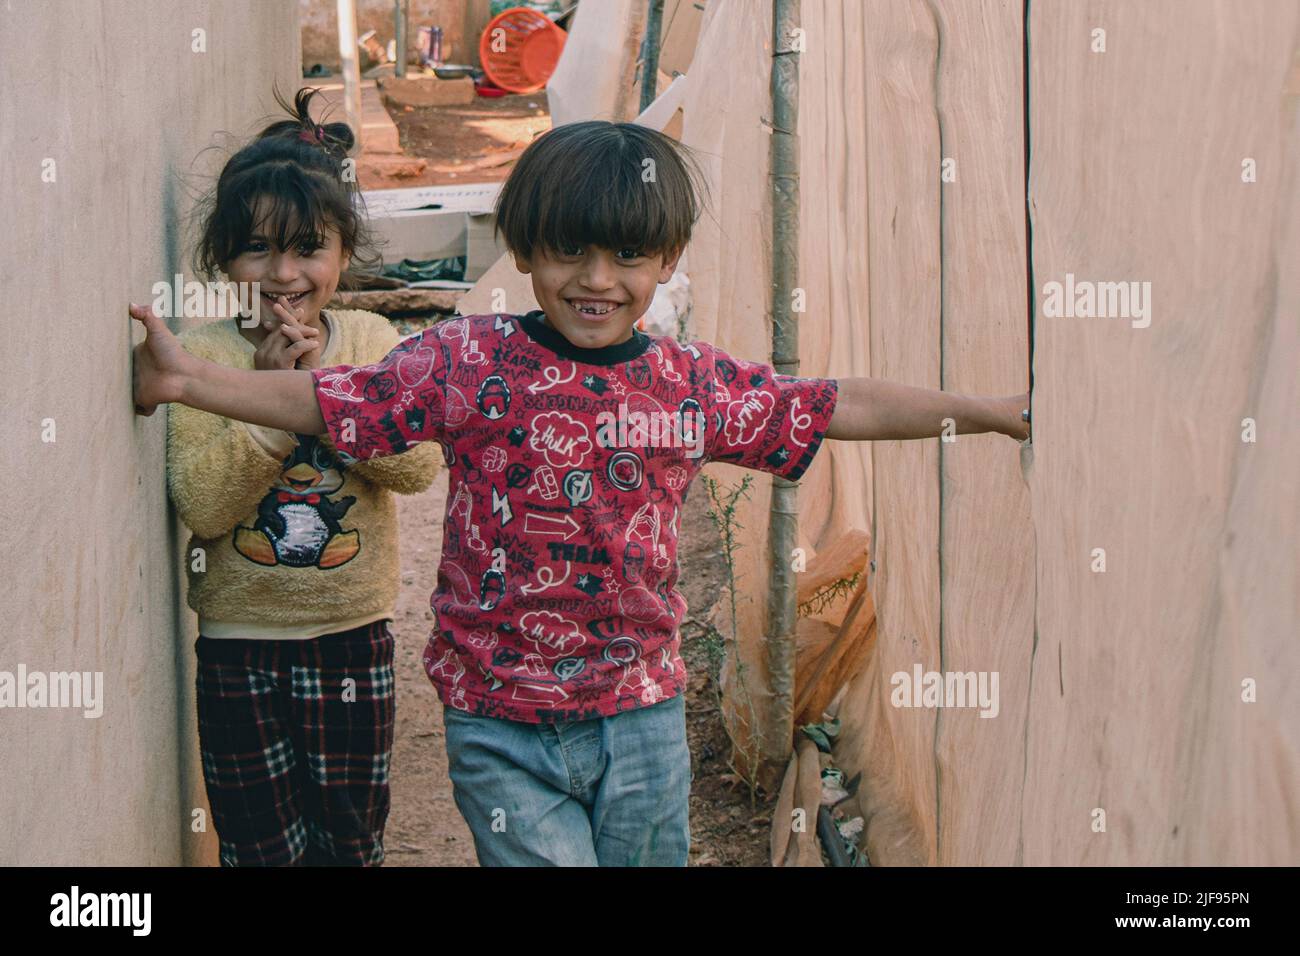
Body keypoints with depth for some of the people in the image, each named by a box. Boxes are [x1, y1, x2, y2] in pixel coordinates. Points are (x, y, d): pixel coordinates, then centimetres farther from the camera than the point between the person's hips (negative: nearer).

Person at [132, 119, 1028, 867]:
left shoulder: (698, 383, 1)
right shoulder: (468, 362, -6)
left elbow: (842, 405, 8)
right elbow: (325, 400, -7)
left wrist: (994, 412, 11)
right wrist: (187, 380, -16)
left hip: (644, 719, 3)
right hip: (502, 727, -3)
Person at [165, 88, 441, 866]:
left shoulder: (372, 341, 0)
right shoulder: (201, 356, -7)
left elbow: (420, 466, -13)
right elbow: (201, 502, -17)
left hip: (353, 636, 2)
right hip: (241, 646, -2)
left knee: (352, 842, 14)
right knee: (261, 844, 8)